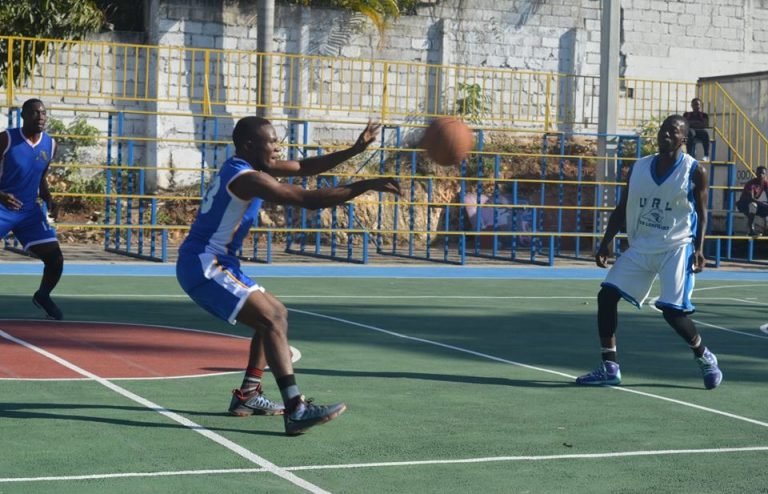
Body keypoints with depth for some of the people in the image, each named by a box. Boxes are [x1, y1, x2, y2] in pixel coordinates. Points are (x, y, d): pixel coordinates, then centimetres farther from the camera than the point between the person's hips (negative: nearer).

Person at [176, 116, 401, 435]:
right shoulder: (247, 178, -20)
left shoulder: (246, 167, 11)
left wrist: (354, 150, 8)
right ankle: (296, 411, -29)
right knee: (272, 320, -20)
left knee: (275, 314, 18)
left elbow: (304, 168, 17)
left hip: (213, 265, 11)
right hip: (204, 267, -11)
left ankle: (247, 396, 21)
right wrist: (366, 185, -25)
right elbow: (310, 200, -27)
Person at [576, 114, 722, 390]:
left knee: (673, 310, -13)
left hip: (676, 248, -5)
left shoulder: (694, 171, -5)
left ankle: (705, 358, 17)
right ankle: (609, 368, 0)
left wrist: (698, 249, -12)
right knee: (607, 294, -7)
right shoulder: (639, 168, 6)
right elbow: (622, 209, 10)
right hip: (641, 246, 5)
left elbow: (702, 212, 0)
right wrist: (605, 244, 3)